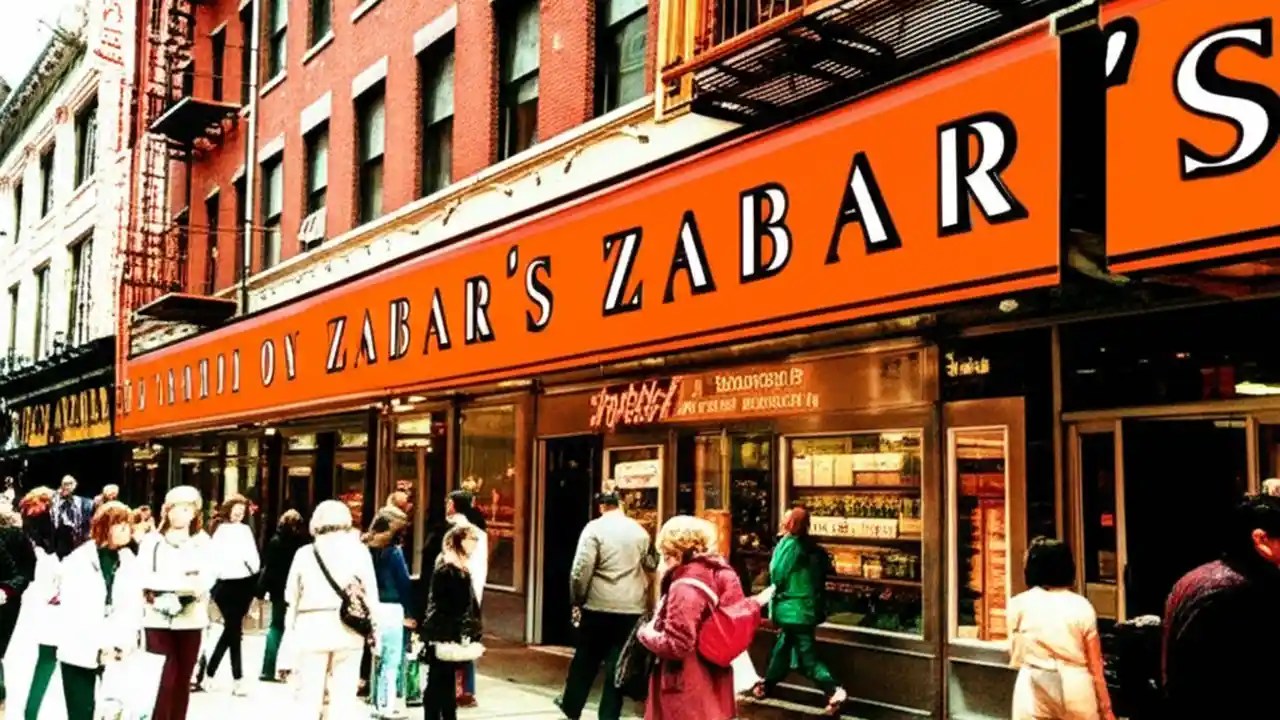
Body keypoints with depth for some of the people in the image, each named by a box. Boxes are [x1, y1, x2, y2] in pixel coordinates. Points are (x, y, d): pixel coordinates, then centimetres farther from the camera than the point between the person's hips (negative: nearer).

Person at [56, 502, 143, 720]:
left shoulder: (129, 562, 8)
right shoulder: (78, 560, -1)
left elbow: (133, 609, 1)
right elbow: (71, 611, -8)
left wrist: (122, 644, -12)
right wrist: (97, 647, -12)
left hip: (117, 654, 2)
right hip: (81, 653, -2)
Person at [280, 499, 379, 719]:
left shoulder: (304, 553, 7)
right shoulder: (358, 550, 3)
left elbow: (292, 598, 9)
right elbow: (371, 595, 1)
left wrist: (289, 634, 15)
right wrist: (375, 631, 8)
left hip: (311, 628, 1)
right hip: (346, 629, -1)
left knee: (308, 697, 6)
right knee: (343, 696, 3)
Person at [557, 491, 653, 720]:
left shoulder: (595, 528, -7)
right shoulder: (640, 530, 8)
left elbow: (581, 570, -13)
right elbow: (652, 565, 24)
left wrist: (577, 600, -1)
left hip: (599, 605, -2)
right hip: (632, 607, 3)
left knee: (586, 659, 14)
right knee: (618, 663, 6)